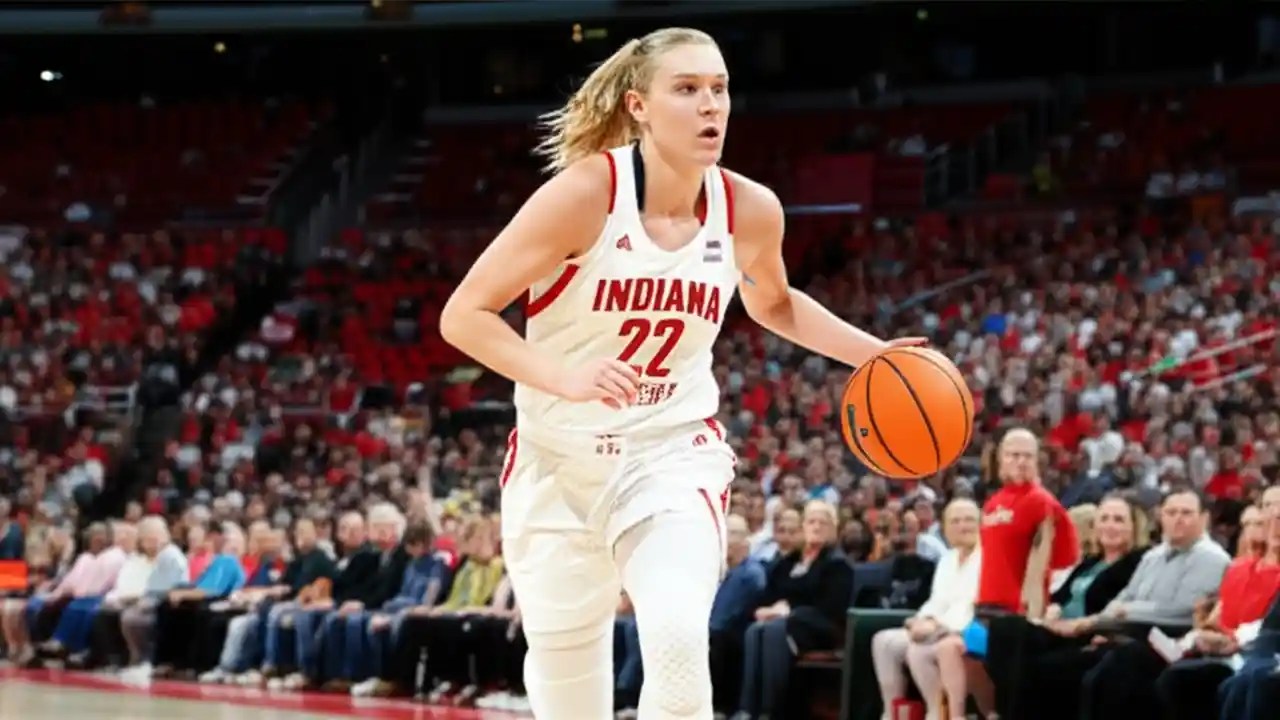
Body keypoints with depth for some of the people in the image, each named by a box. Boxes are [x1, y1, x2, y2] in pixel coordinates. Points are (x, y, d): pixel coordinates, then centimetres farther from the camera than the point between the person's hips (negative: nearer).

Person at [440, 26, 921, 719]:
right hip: (556, 460, -1)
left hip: (673, 455, 1)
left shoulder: (749, 209, -6)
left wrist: (873, 354, 5)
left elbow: (772, 304, 18)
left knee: (678, 636, -26)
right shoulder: (585, 193, -18)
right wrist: (566, 378, -30)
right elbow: (464, 314, -16)